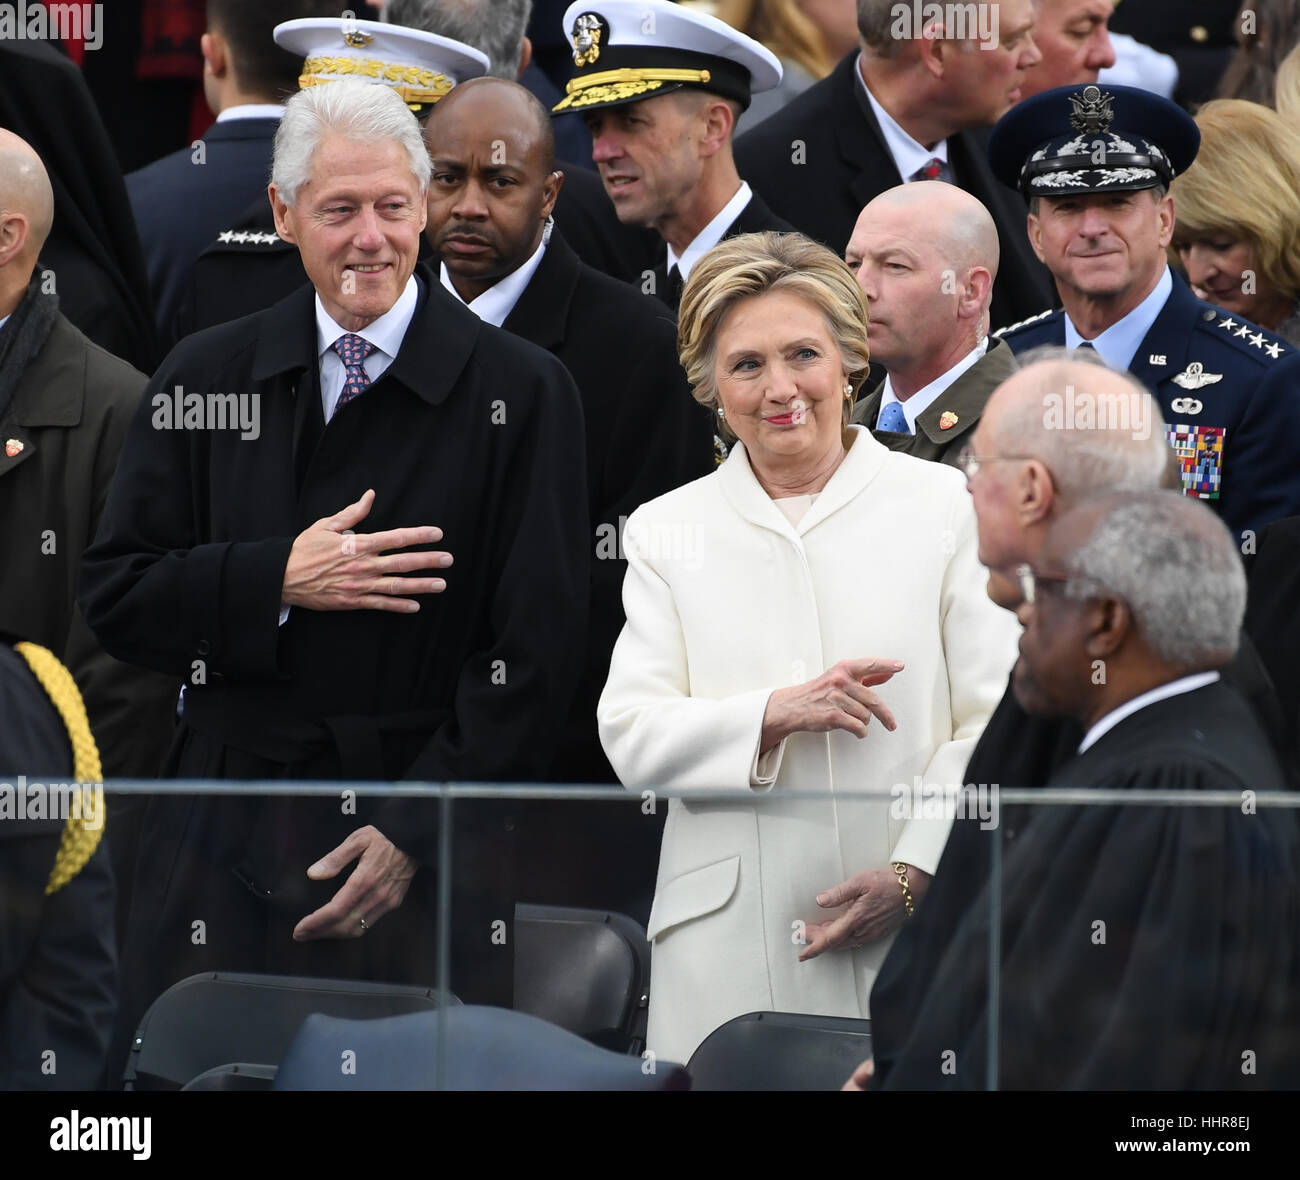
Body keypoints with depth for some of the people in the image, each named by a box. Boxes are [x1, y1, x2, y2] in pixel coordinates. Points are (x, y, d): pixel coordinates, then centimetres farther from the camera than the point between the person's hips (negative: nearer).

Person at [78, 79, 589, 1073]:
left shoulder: (519, 392, -1)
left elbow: (533, 654, -4)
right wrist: (277, 581, -10)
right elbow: (115, 597, 7)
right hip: (222, 843, 3)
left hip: (429, 851, -2)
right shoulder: (207, 380, 9)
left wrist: (414, 831, -10)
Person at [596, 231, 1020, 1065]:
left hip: (910, 936, -1)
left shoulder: (946, 506, 6)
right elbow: (631, 737, 3)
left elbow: (995, 723, 0)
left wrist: (915, 875, -11)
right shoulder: (667, 532, 12)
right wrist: (776, 715, -14)